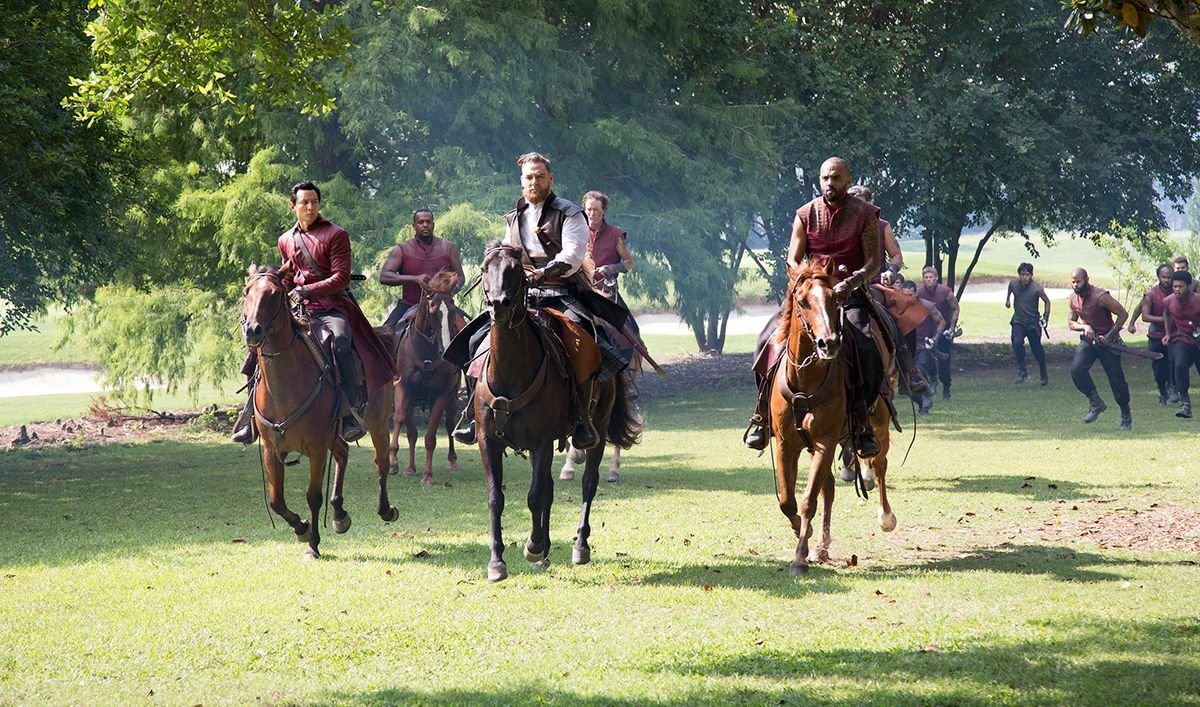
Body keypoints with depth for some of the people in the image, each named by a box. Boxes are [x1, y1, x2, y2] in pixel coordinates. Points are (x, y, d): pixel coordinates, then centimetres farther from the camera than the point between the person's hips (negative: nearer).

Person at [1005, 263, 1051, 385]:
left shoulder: (1037, 289, -17)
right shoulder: (1013, 284, -7)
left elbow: (1047, 302, 0)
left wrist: (1046, 317, -4)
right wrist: (1007, 299, 31)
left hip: (1033, 323, -2)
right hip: (1018, 321, 2)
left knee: (1036, 350, 3)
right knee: (1017, 343, -24)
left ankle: (1044, 375, 25)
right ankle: (1022, 371, -15)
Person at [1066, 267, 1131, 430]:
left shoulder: (1100, 297, -21)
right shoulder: (1073, 298, -1)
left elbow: (1123, 314, -16)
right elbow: (1071, 323, 8)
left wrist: (1109, 336, -19)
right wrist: (1084, 326, -14)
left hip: (1107, 341, -5)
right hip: (1088, 340, 5)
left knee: (1116, 379, -1)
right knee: (1076, 369, -19)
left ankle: (1126, 416, 16)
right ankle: (1096, 403, -5)